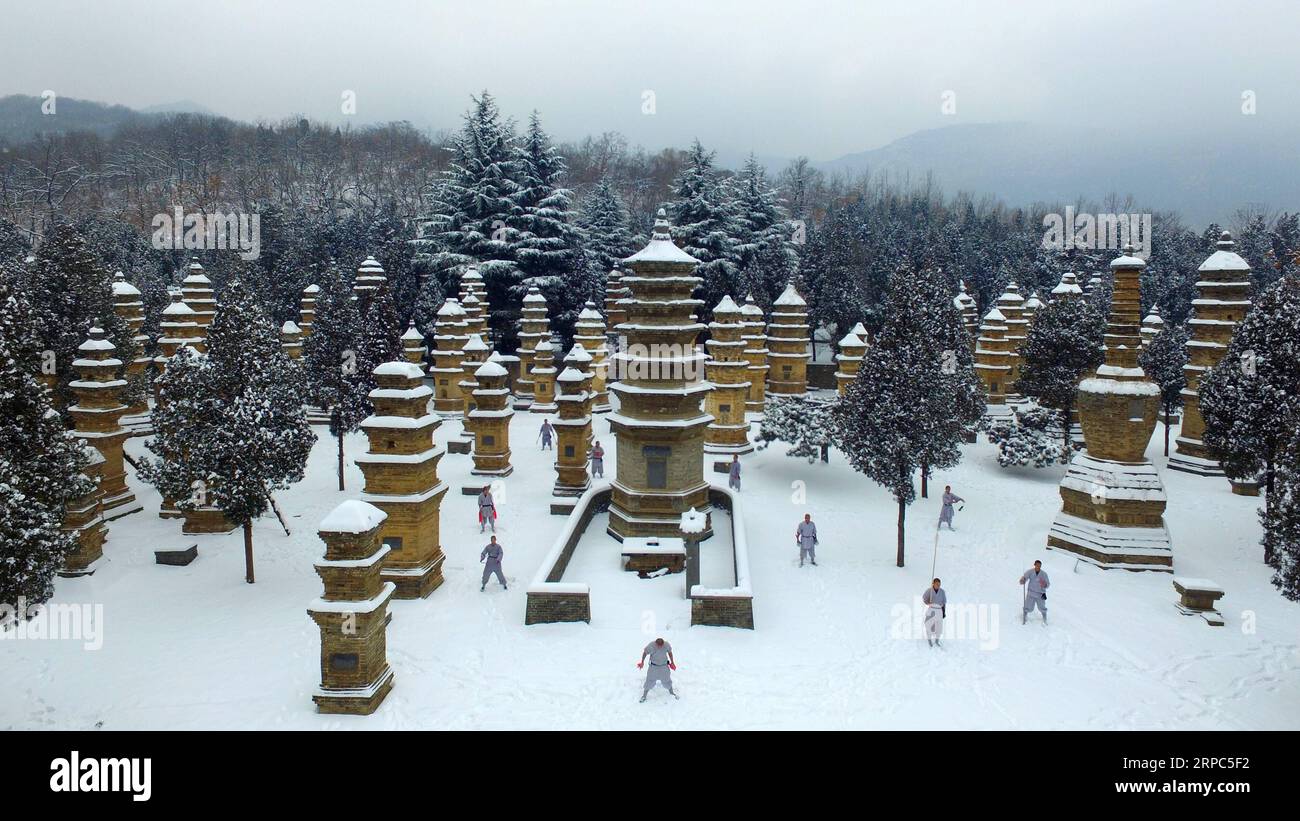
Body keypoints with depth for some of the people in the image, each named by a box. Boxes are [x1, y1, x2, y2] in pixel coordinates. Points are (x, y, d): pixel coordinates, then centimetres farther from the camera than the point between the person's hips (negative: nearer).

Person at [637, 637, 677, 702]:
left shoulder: (667, 645, -22)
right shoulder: (650, 646, -29)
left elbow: (670, 652, -1)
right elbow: (645, 653, -9)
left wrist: (672, 662, 9)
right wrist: (642, 662, 1)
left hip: (664, 666, 2)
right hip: (653, 666, -2)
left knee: (666, 679, 15)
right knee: (650, 680, 6)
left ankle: (671, 693, 40)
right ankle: (644, 695, 27)